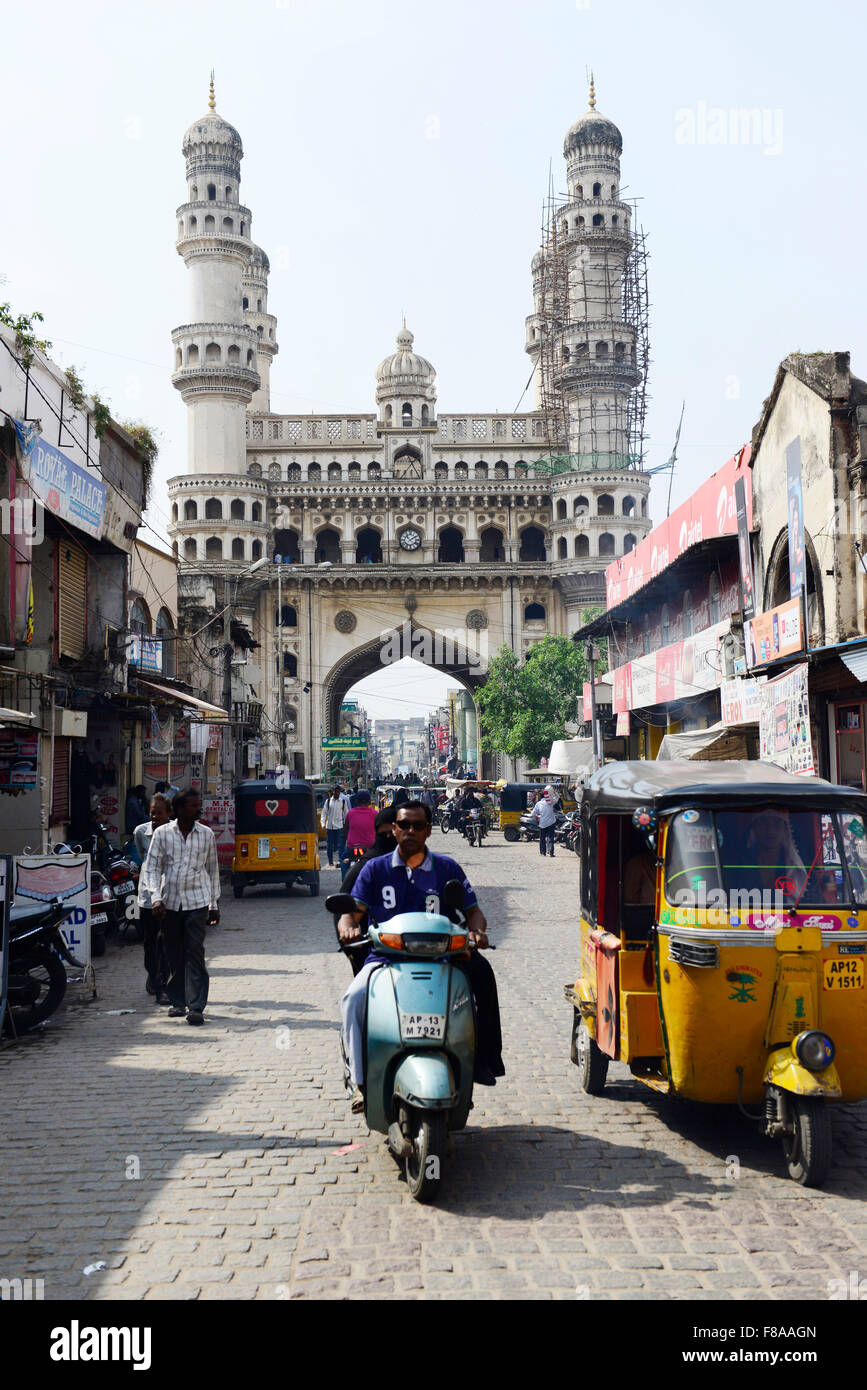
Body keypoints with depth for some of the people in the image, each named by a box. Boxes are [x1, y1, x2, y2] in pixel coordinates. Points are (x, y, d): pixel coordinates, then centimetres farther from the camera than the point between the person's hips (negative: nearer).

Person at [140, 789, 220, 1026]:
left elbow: (212, 870, 13)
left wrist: (214, 904, 13)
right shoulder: (162, 833, 1)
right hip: (170, 902, 1)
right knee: (174, 954, 7)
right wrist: (156, 898, -12)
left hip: (197, 902, -1)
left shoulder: (206, 834, 5)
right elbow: (151, 868, 1)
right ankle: (178, 1002, 21)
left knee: (195, 953, -9)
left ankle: (196, 1007, -9)